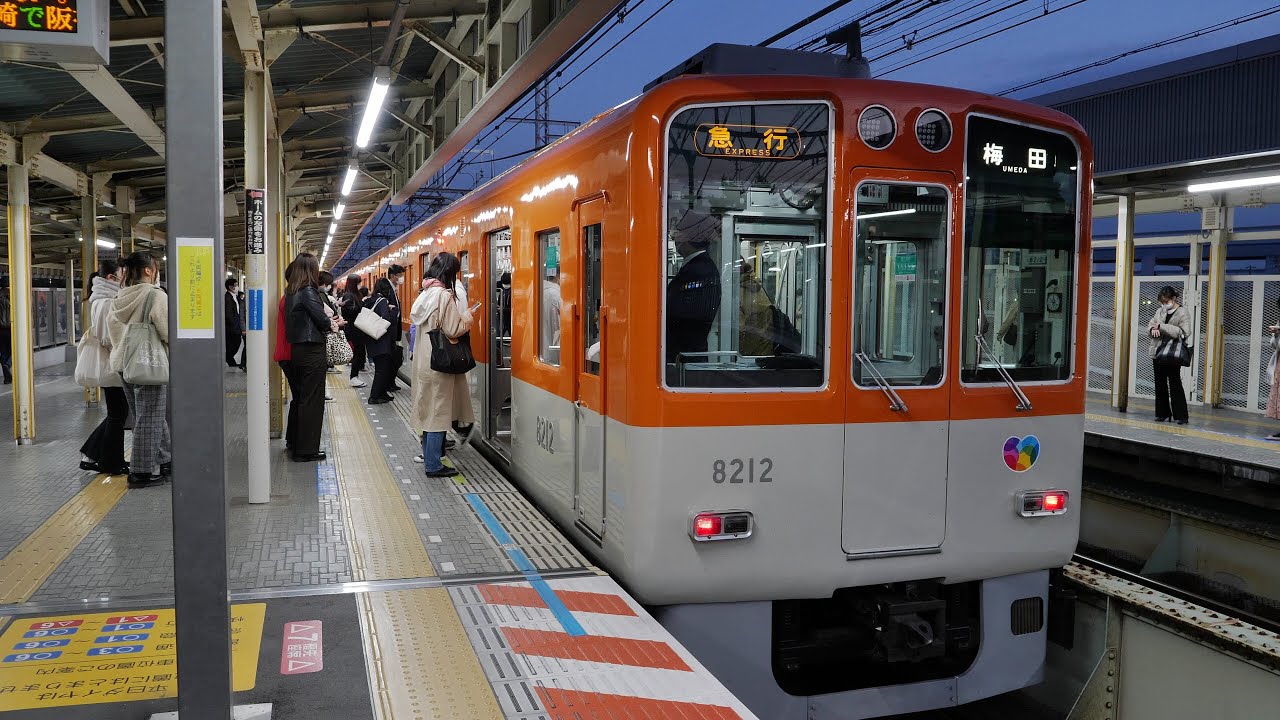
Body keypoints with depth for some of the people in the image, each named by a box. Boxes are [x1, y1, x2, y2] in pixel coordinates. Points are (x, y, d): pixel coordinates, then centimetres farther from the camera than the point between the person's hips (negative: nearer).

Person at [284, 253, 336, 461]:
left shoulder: (291, 292, 10)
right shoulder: (309, 292, -16)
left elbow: (301, 318, 12)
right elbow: (321, 319, -16)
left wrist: (327, 322, 6)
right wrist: (332, 325, 4)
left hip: (296, 349, 9)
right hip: (311, 350, -8)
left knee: (300, 397, 15)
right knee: (312, 399, -2)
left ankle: (297, 445, 23)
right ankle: (307, 450, 2)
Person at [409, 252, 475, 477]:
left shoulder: (425, 293, 8)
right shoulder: (446, 295, -17)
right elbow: (453, 330, -19)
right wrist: (468, 318, 0)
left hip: (423, 358, 9)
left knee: (429, 410, 17)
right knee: (438, 412, -2)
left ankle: (428, 456, 28)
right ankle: (433, 465, 4)